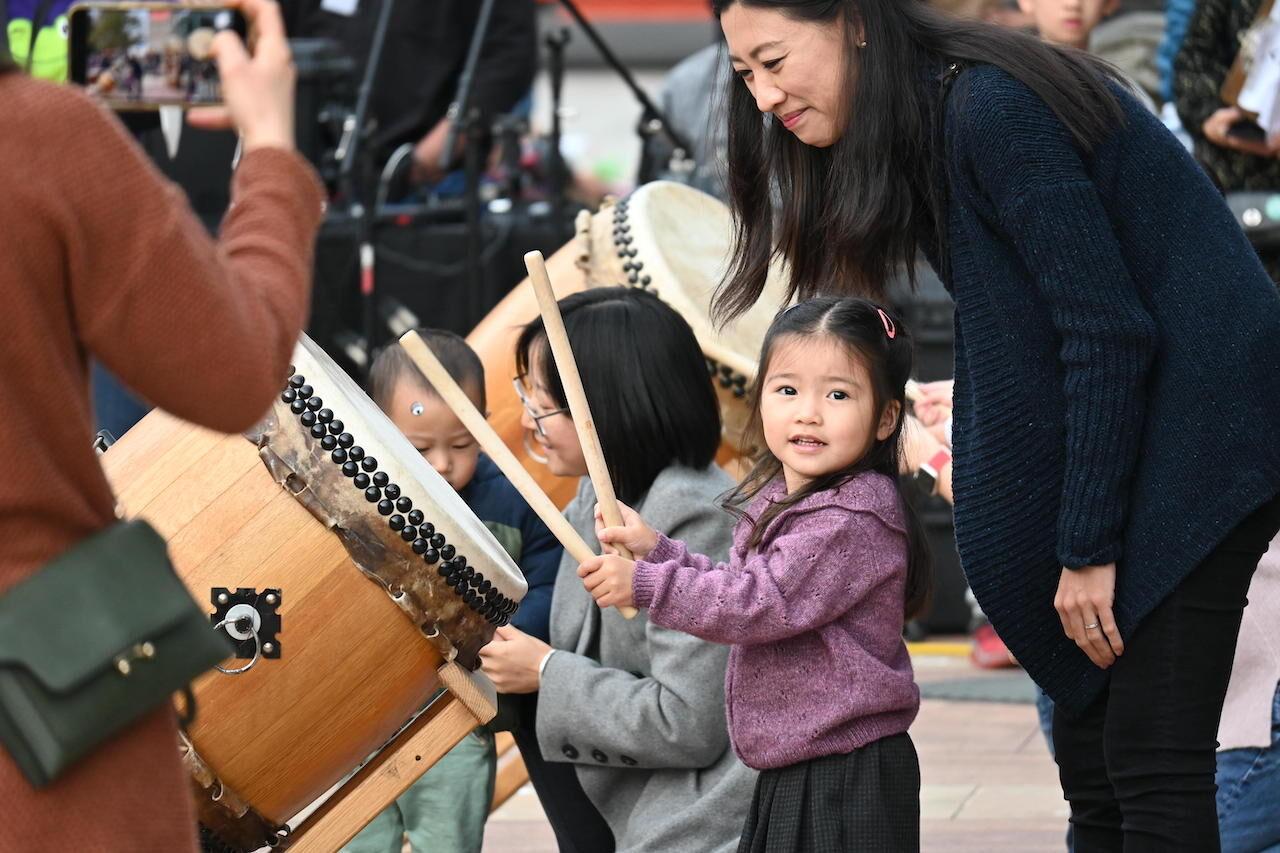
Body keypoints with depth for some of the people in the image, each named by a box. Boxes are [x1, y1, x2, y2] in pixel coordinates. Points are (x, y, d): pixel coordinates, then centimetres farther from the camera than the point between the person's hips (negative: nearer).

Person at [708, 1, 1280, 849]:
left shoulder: (992, 111, -18)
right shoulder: (931, 126, 12)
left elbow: (1107, 329, -21)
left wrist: (1089, 547, -18)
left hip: (1200, 430, -10)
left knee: (1150, 756, -12)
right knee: (1091, 754, 10)